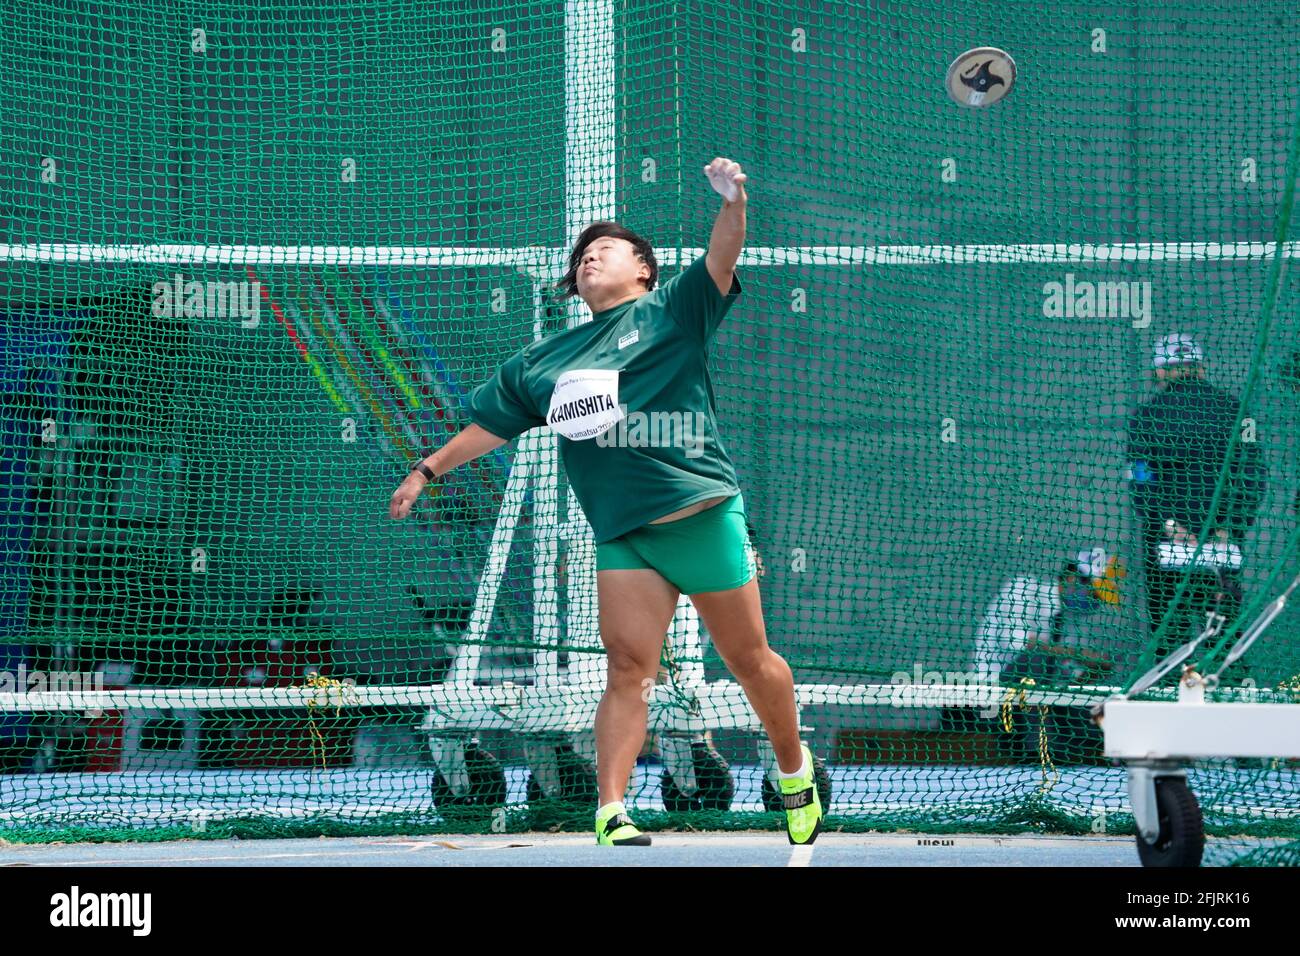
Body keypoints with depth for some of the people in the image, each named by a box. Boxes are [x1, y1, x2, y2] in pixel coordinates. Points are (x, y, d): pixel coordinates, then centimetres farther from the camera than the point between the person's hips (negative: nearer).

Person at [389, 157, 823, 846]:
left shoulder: (672, 312, 5)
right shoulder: (542, 361, 18)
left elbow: (720, 261, -12)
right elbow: (489, 424, 29)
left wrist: (733, 203, -29)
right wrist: (428, 471, 32)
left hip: (702, 513, -3)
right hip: (621, 532, 3)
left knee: (749, 659, 4)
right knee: (627, 668, -8)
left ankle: (794, 767, 26)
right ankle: (610, 813, -13)